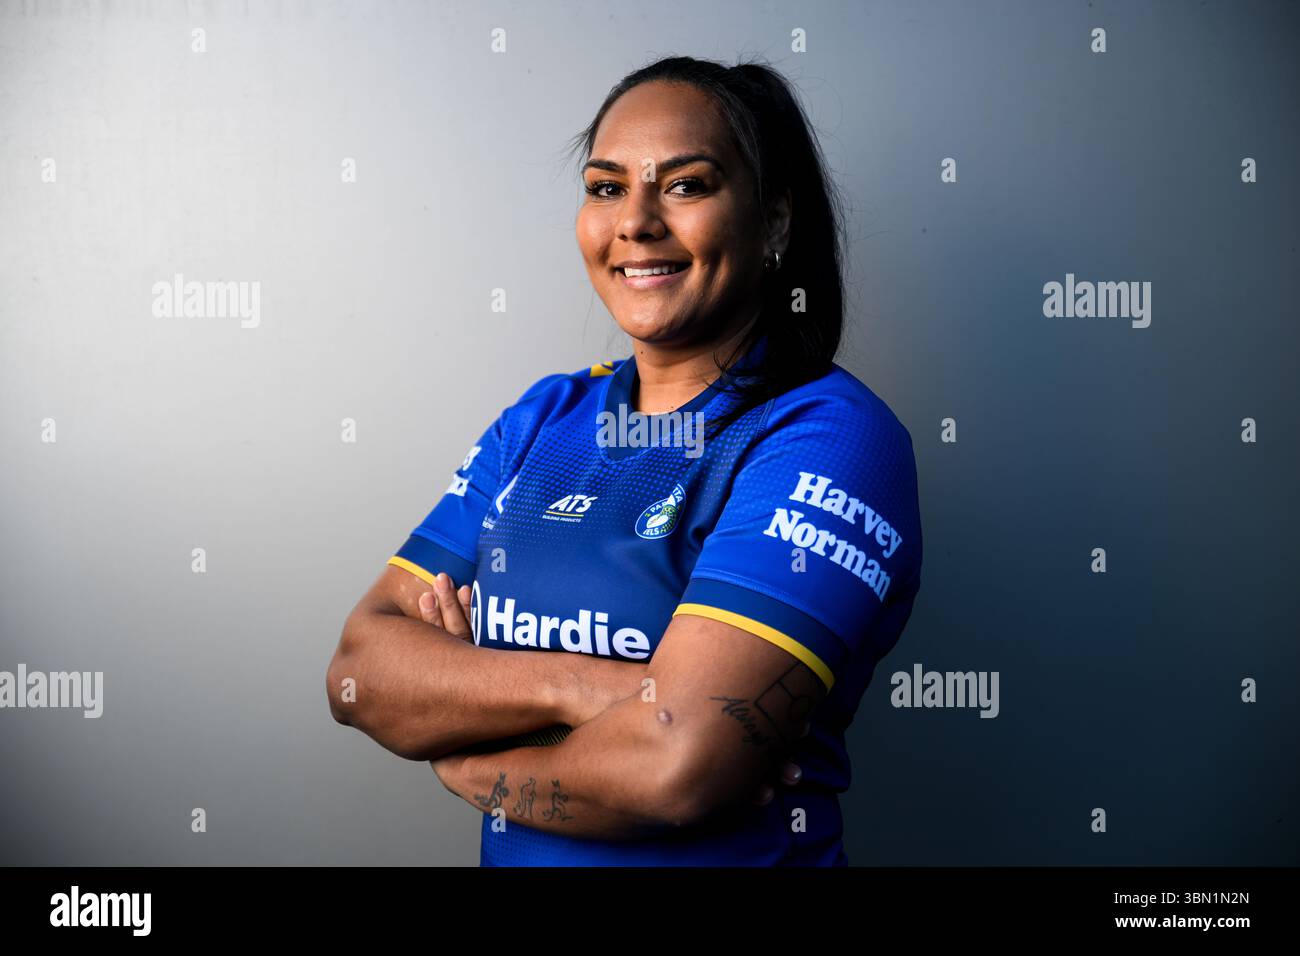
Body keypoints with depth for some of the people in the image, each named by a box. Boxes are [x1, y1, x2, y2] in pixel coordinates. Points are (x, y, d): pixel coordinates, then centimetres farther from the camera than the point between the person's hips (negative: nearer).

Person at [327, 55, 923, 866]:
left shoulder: (831, 434, -18)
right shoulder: (544, 418, -1)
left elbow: (682, 761, -28)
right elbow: (360, 667, -7)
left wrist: (463, 759, -12)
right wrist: (573, 686, -24)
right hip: (509, 856, 5)